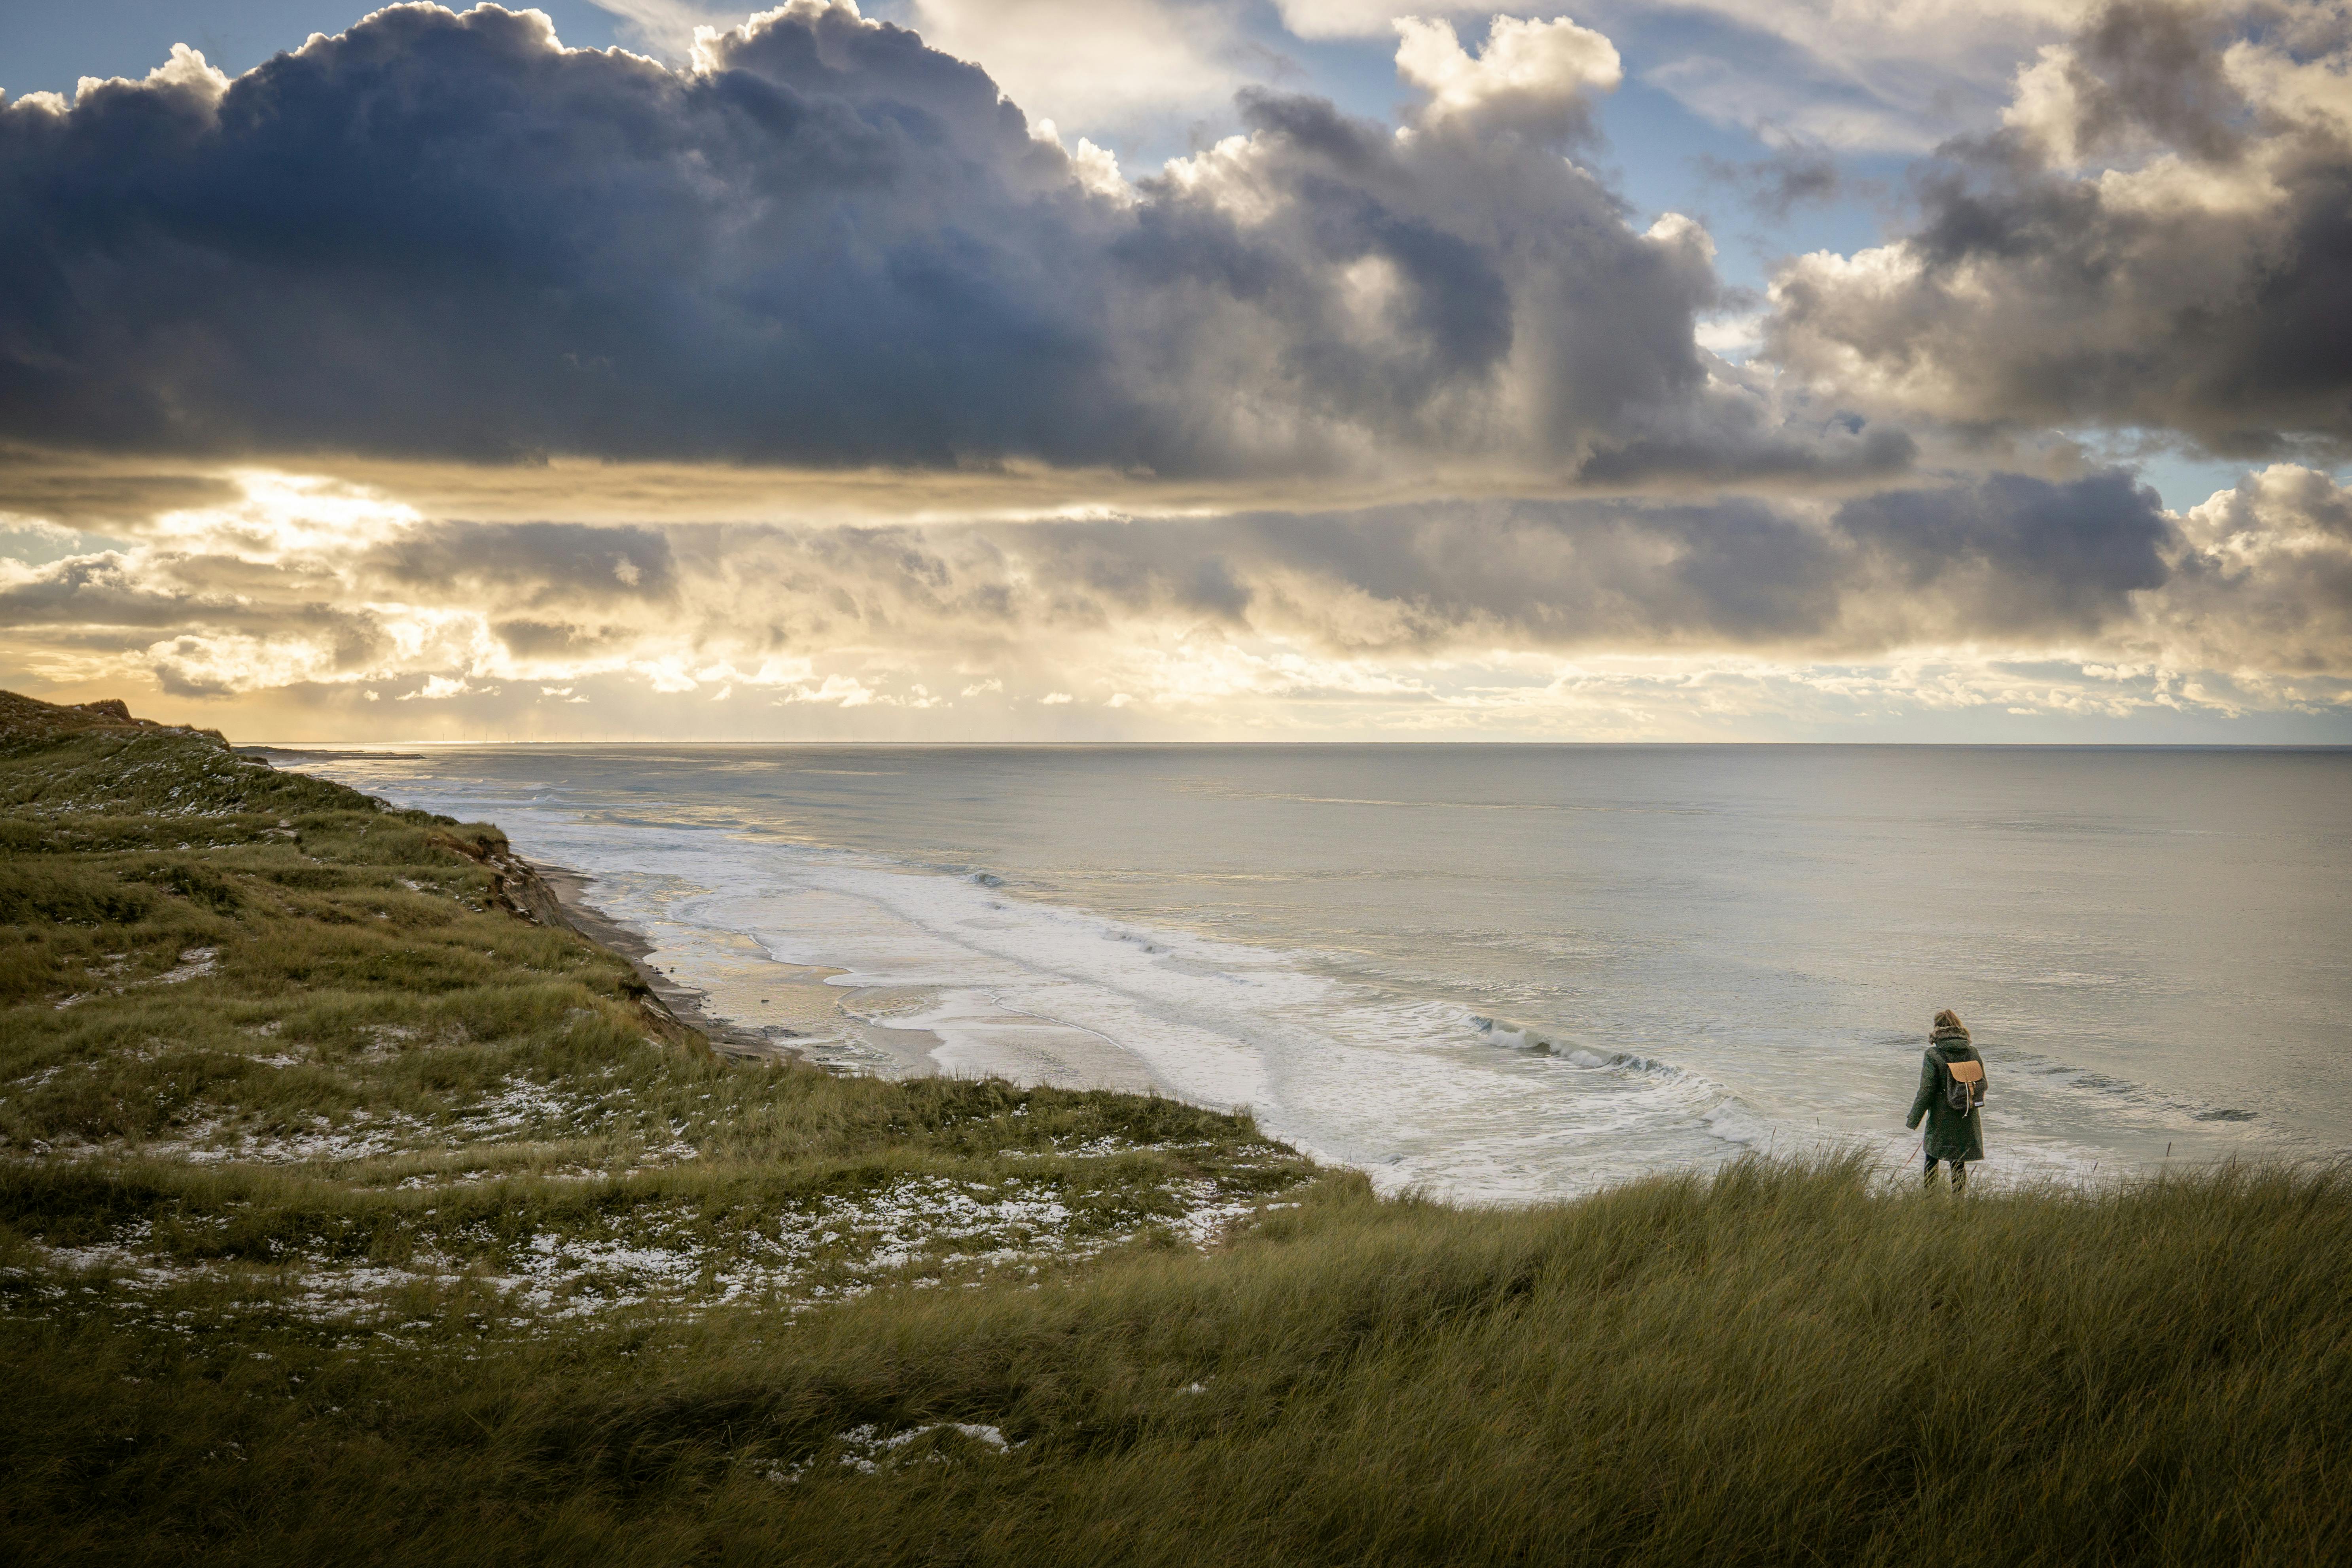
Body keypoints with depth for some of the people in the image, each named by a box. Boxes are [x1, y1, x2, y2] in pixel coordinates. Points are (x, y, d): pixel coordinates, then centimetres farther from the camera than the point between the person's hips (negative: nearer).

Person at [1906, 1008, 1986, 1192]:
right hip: (1968, 1121, 3)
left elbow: (1926, 1092, -15)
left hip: (1941, 1121, -3)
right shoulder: (1973, 1053, -2)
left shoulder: (1933, 1056, -15)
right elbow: (1983, 1085, 8)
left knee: (1932, 1159, 15)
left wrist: (1912, 1122, -8)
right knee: (1959, 1163, 12)